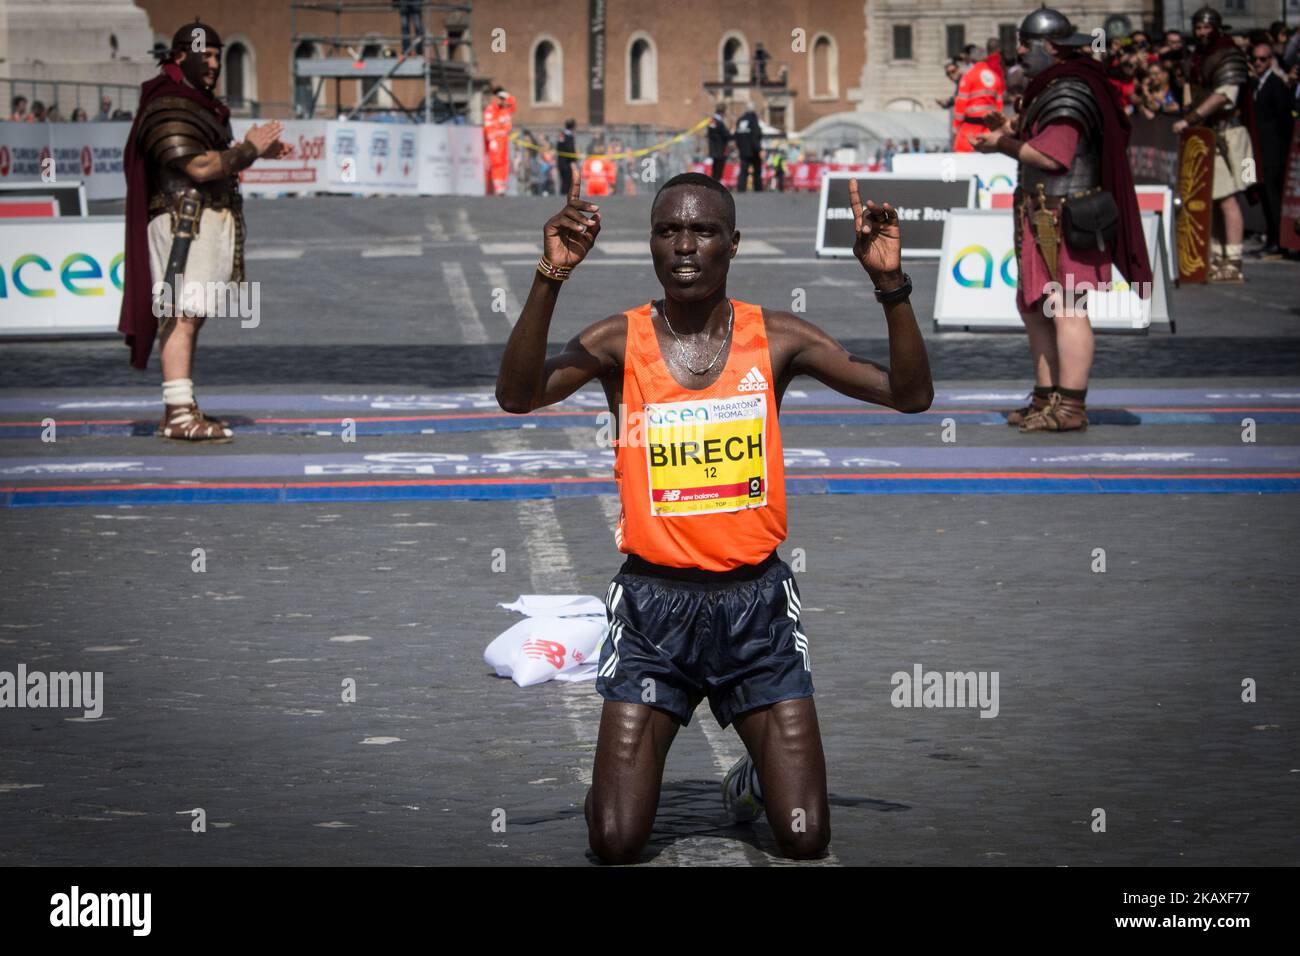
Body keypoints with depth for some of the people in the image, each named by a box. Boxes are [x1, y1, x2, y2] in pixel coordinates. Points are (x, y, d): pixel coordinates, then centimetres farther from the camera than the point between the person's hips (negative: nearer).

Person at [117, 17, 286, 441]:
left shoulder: (202, 105, 21)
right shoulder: (168, 108, -12)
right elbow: (199, 167, -20)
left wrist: (254, 150, 8)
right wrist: (249, 149, -10)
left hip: (210, 222, 10)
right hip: (184, 222, -10)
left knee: (191, 317, 10)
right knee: (182, 315, -14)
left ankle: (180, 409, 13)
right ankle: (179, 414, -18)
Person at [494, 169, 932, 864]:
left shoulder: (776, 338, 1)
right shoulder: (619, 341, -3)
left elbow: (910, 395, -5)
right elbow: (517, 395, -21)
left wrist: (890, 284, -19)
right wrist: (551, 279, -33)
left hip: (757, 603, 1)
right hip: (654, 604, -1)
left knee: (806, 841, -2)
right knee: (615, 847, -6)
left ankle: (754, 781, 31)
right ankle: (614, 785, 28)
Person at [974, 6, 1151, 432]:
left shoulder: (1070, 91, -15)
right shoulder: (1047, 88, 18)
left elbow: (1053, 156, -22)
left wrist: (1004, 145, -10)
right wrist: (1013, 137, 6)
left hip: (1065, 218, -11)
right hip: (1042, 220, 11)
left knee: (1065, 309, -13)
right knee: (1034, 309, 14)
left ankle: (1070, 407, -15)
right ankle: (1046, 399, 20)